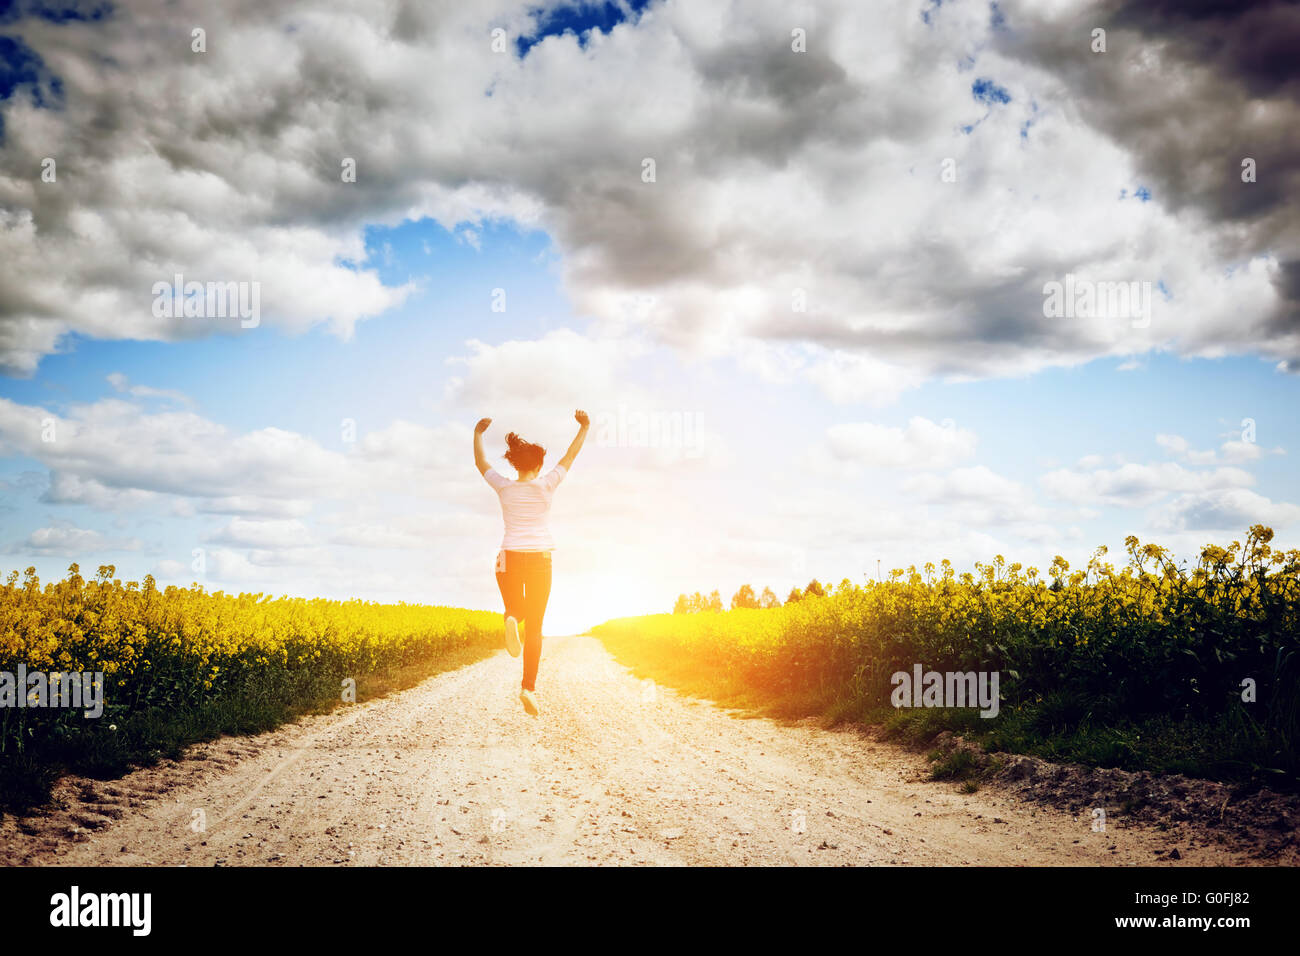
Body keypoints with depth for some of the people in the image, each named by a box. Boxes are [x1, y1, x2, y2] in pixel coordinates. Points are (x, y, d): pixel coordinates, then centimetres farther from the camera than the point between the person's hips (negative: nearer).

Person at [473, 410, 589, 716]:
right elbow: (570, 457, 8)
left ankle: (512, 620, -20)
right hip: (539, 560, -1)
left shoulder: (504, 487, 1)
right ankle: (529, 687, -8)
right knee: (534, 627, 4)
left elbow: (480, 463, 18)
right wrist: (584, 428, 19)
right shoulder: (545, 486, -4)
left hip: (509, 559, 1)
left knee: (516, 610, 20)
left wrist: (478, 434, 32)